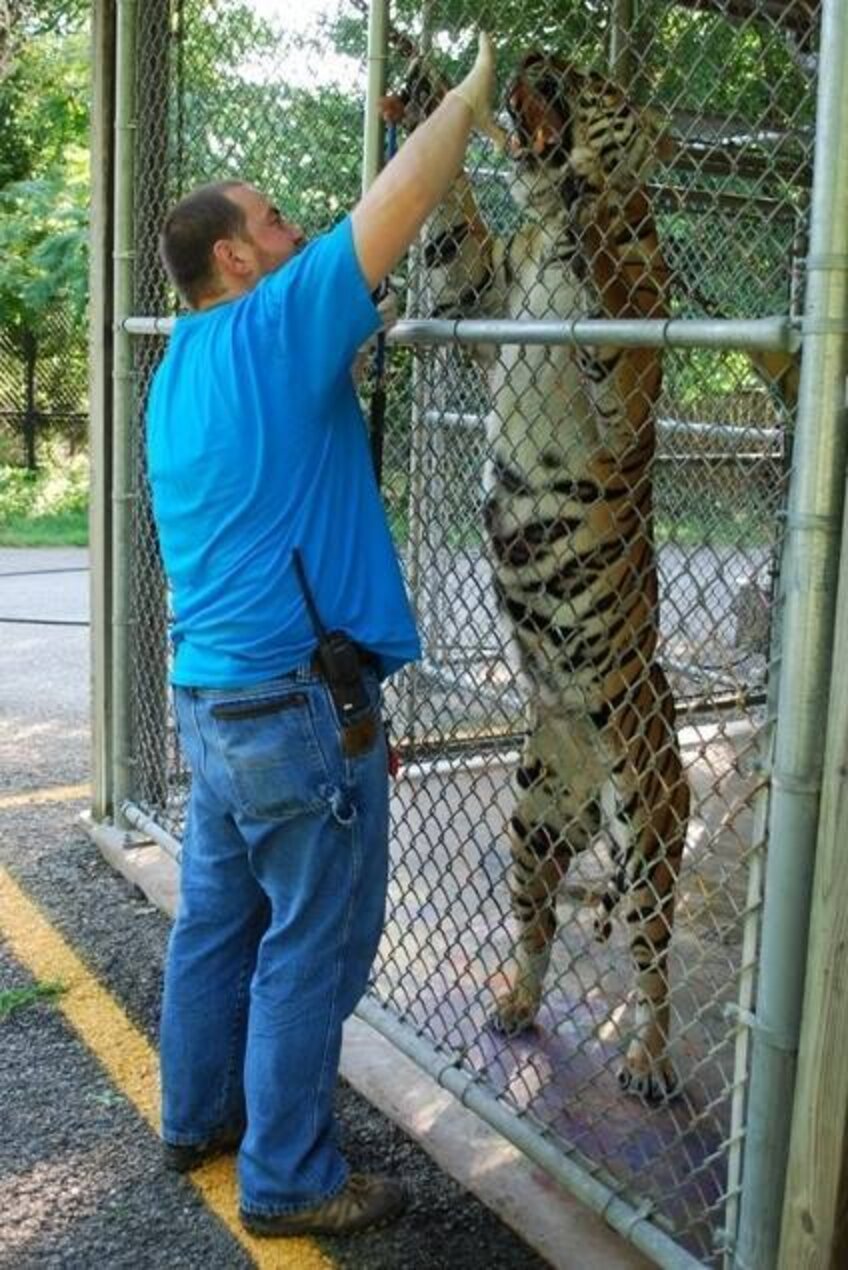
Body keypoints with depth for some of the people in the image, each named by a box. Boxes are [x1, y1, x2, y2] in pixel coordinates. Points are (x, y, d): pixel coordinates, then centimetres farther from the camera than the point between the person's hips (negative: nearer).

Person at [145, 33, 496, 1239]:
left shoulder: (181, 369, 13)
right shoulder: (273, 329, -12)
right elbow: (396, 205, -14)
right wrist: (474, 88, 0)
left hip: (211, 692, 9)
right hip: (297, 701, -9)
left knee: (219, 919, 19)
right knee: (312, 948, 3)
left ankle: (198, 1116, 34)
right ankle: (289, 1180, 15)